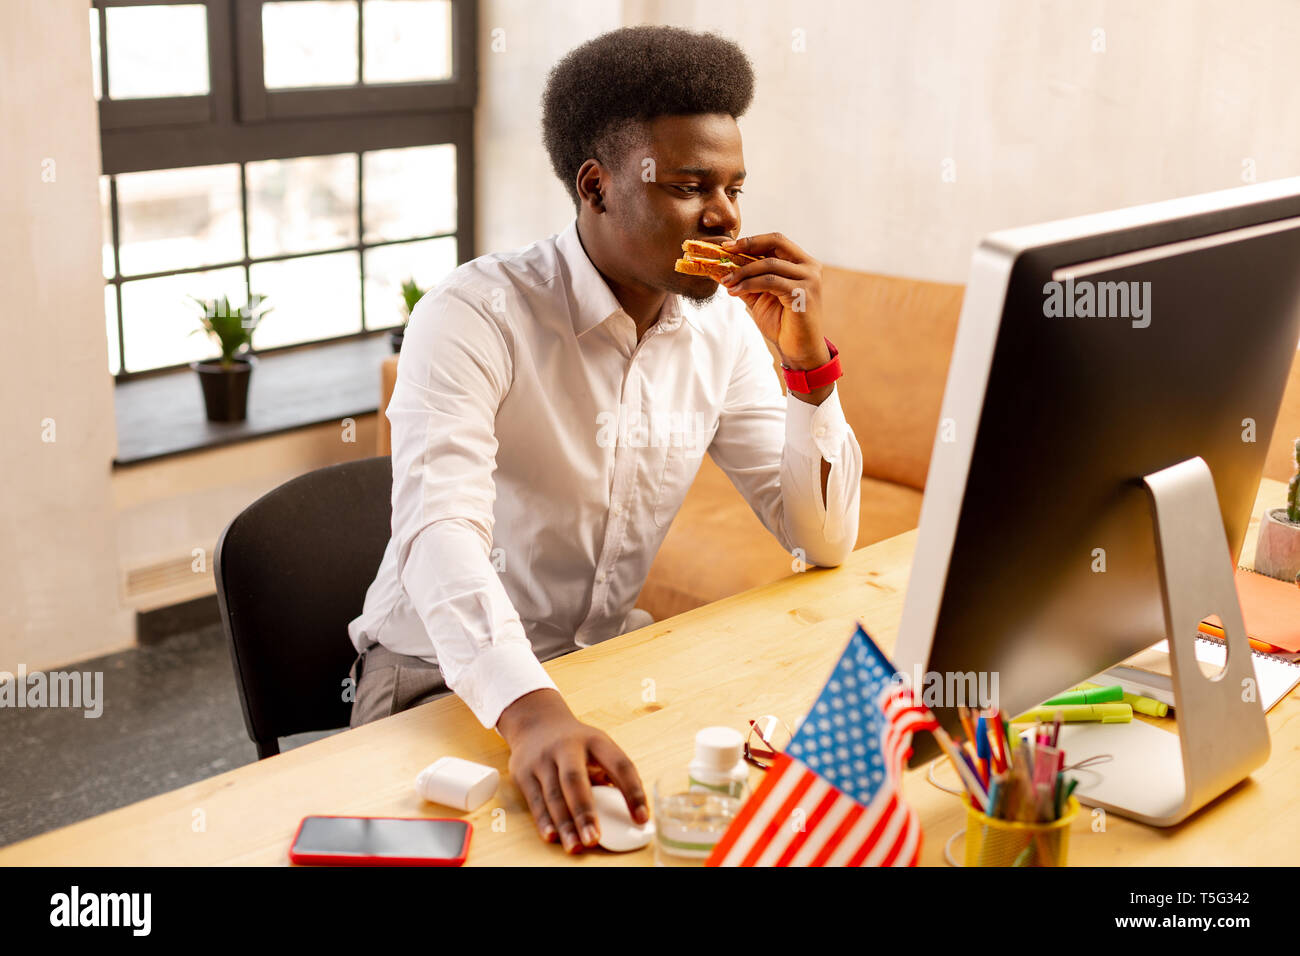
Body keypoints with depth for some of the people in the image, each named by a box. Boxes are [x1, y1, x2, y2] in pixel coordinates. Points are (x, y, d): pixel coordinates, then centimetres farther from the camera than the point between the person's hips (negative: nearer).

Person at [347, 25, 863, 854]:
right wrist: (532, 711, -53)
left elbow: (824, 543, -2)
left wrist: (809, 361, -16)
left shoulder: (722, 328, -3)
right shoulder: (477, 317, -21)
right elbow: (442, 531, -36)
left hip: (604, 657, 6)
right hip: (450, 679, -5)